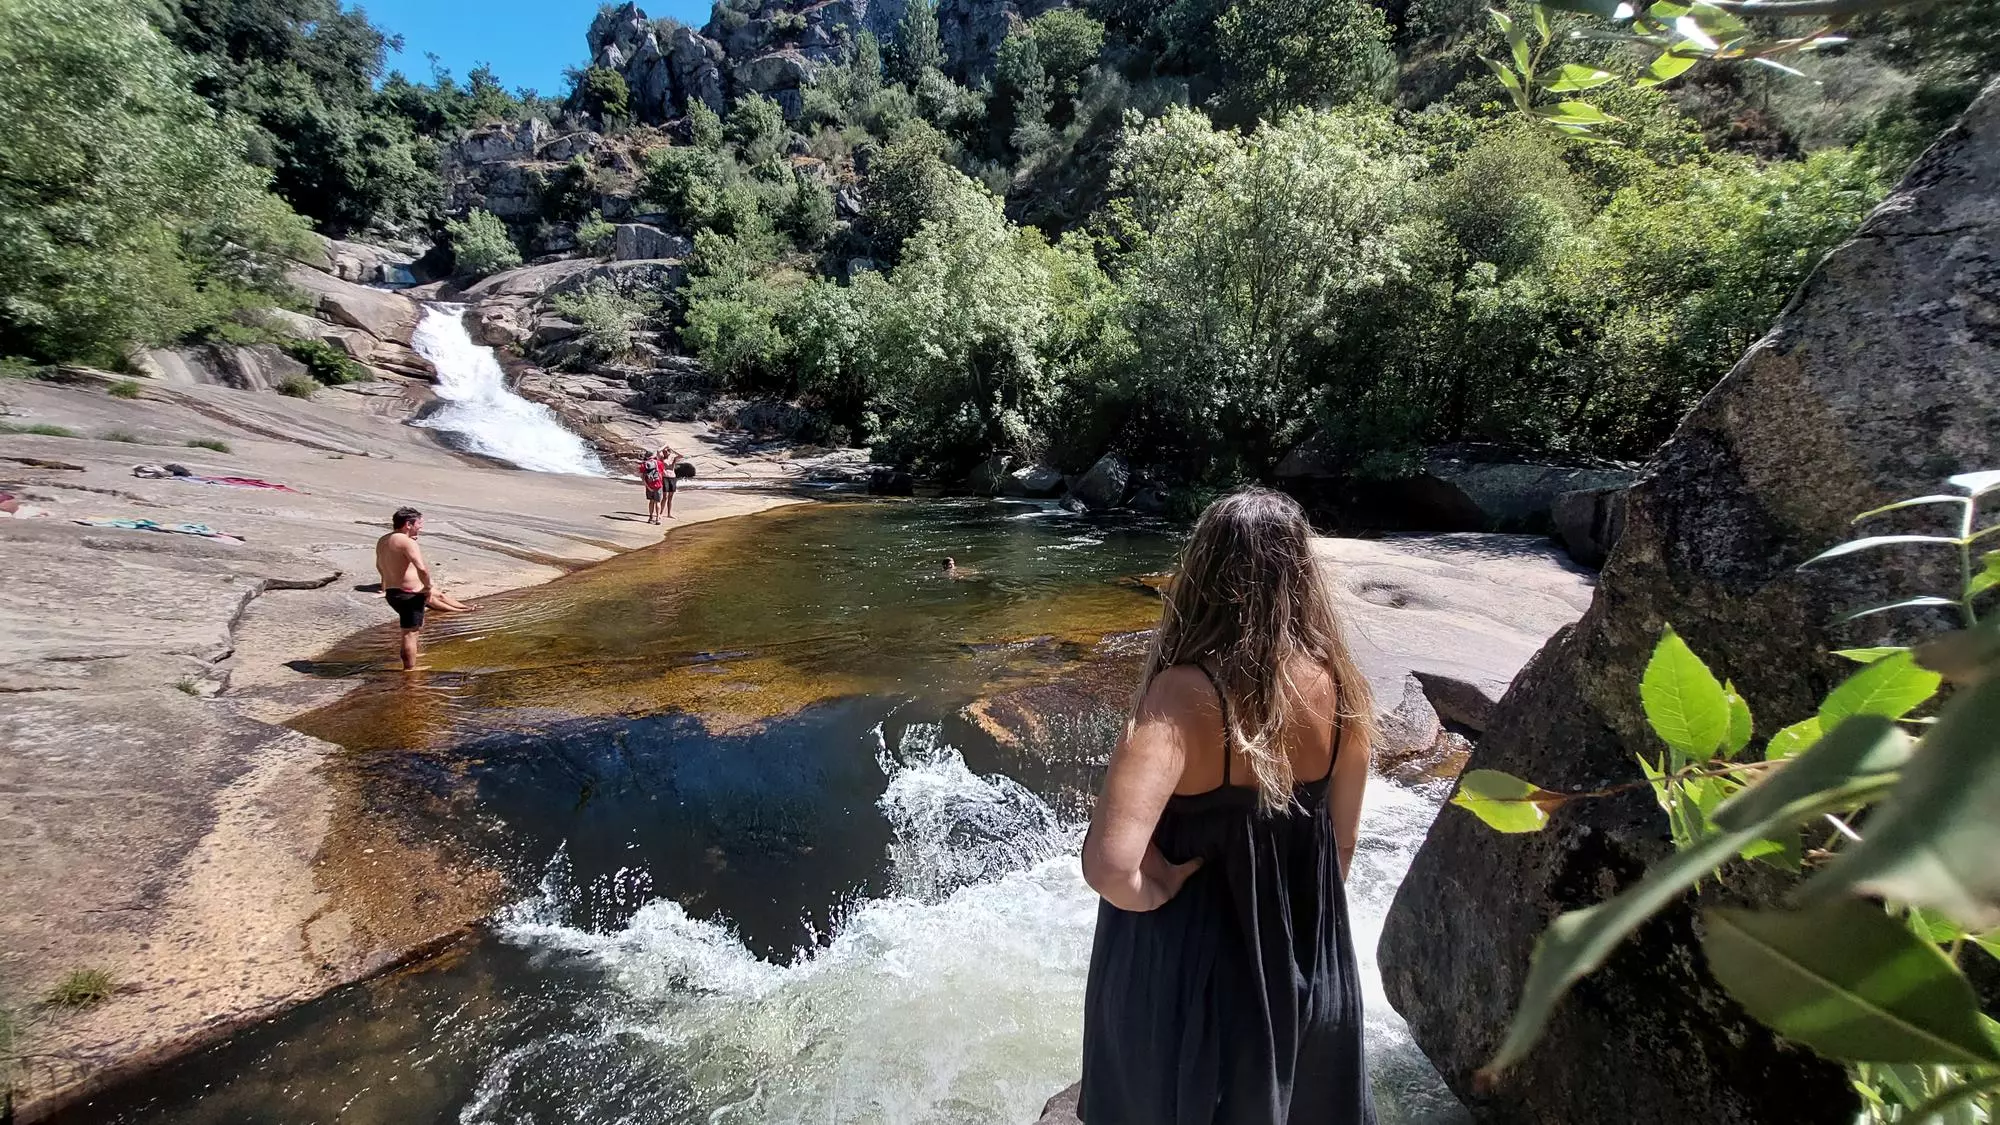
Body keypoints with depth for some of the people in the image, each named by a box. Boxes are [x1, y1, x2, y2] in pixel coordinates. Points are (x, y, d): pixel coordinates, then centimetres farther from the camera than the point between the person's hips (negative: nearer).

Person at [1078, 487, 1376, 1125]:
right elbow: (1342, 844, 0)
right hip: (1310, 966, 5)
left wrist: (1159, 890, -19)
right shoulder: (1337, 689, -14)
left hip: (1192, 972, -4)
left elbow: (1110, 864, -40)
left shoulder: (1186, 694, -30)